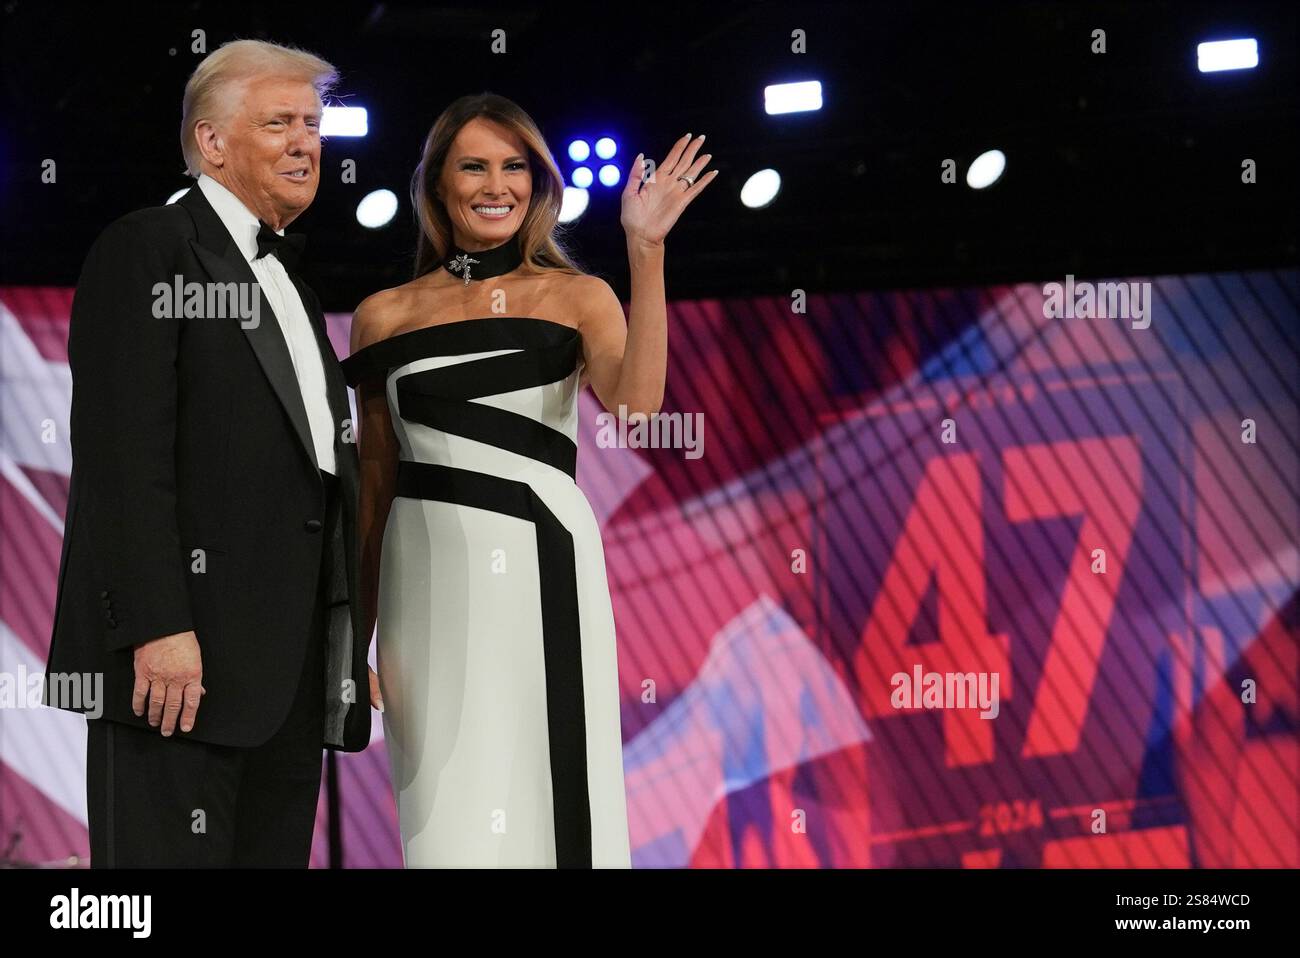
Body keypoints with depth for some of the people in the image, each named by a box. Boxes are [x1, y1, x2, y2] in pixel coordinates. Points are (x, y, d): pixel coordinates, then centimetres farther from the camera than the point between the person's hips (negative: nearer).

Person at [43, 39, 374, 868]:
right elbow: (124, 454, -13)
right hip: (183, 653, -8)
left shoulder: (292, 281, 23)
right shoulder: (147, 250, -3)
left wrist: (347, 657, 17)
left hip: (295, 668, 8)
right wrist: (157, 627, -22)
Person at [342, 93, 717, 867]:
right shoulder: (386, 316, 9)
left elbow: (636, 406, -12)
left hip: (543, 571, -1)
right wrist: (358, 626, 12)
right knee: (451, 803, -1)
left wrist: (646, 255, -15)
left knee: (546, 789, -2)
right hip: (431, 576, 1)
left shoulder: (578, 298, 7)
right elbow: (375, 483, 13)